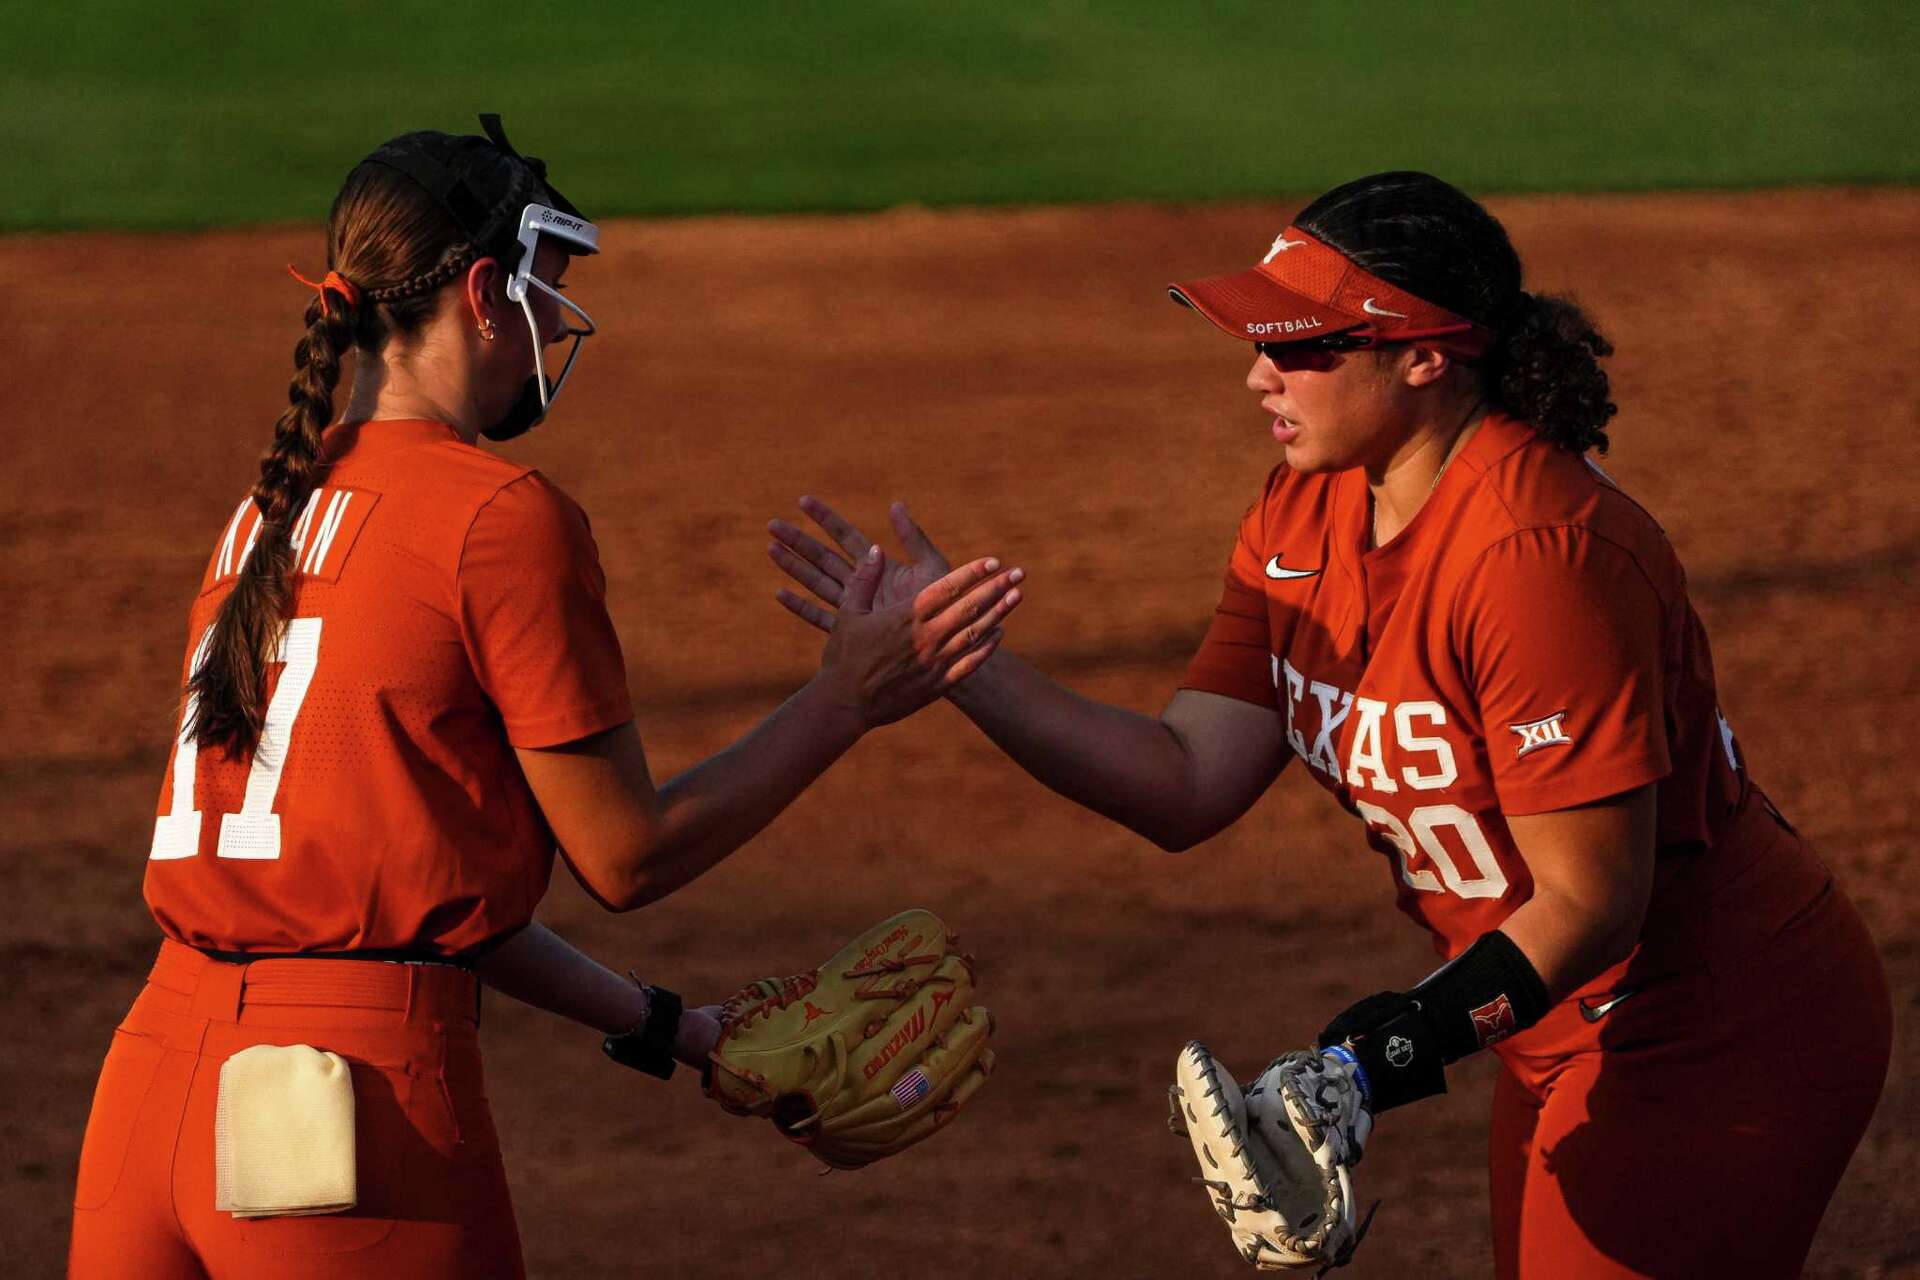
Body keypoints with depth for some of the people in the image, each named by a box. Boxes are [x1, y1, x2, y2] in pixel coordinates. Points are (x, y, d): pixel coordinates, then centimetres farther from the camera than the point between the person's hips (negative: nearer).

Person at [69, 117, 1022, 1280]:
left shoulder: (271, 508, 15)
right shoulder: (505, 517, -7)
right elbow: (626, 856, -2)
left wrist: (654, 1023, 23)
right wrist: (849, 696, 8)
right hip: (353, 1088, -7)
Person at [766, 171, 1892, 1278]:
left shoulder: (1541, 550, -26)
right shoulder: (1303, 516, 1)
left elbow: (1590, 900, -25)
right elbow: (1189, 787, -2)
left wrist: (1404, 1044, -35)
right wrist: (953, 656, -8)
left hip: (1728, 1045, -9)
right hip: (1567, 1045, 9)